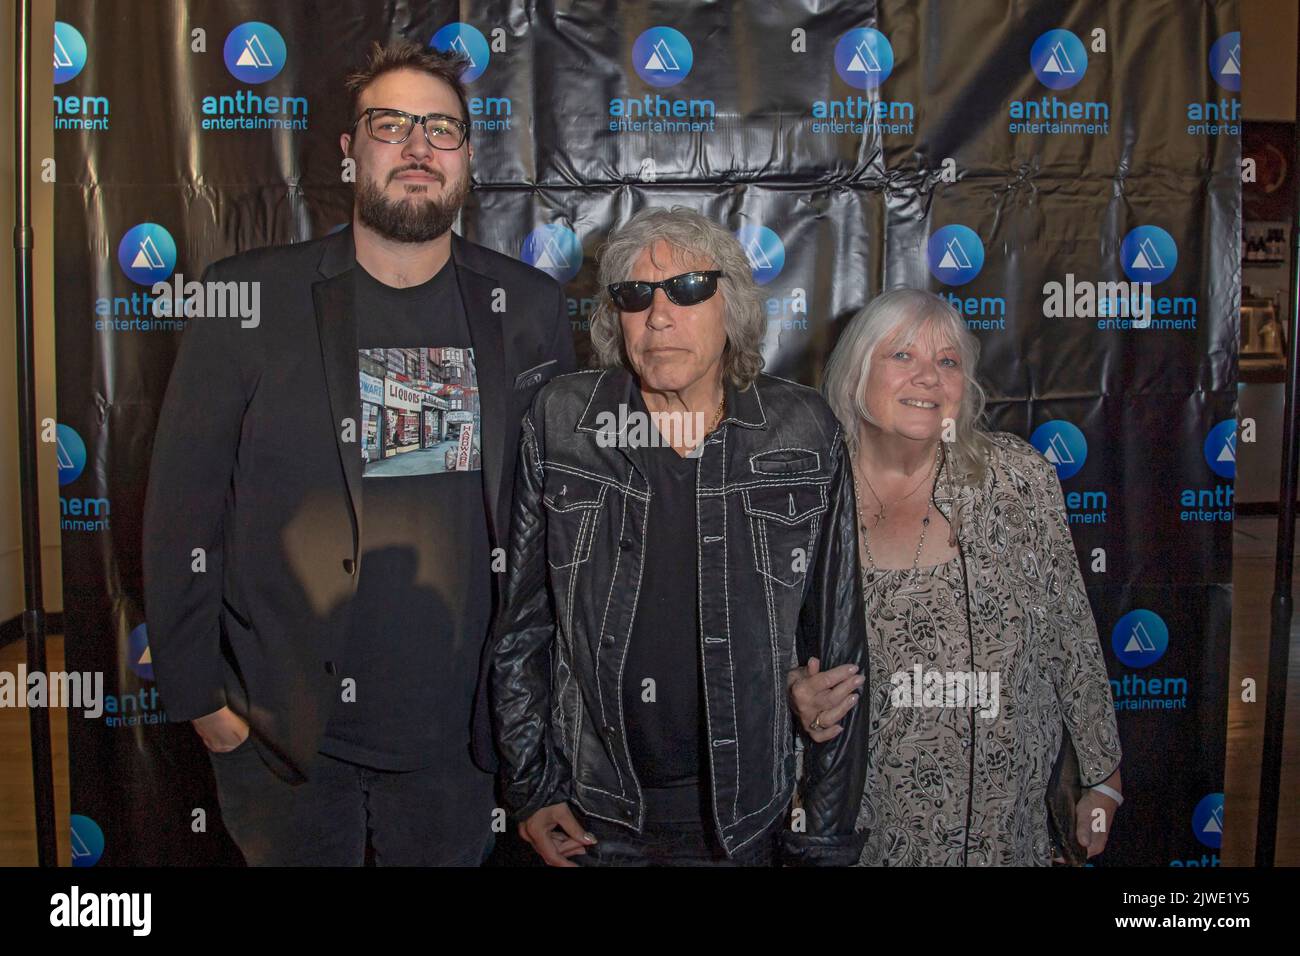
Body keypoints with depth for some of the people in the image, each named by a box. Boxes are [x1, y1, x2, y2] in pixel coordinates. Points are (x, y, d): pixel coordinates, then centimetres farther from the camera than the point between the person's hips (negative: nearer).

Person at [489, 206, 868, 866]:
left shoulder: (805, 433, -6)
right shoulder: (559, 421, -4)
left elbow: (835, 645, -3)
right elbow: (522, 621, 2)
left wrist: (825, 838, 0)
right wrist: (530, 786, 2)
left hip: (745, 814, 0)